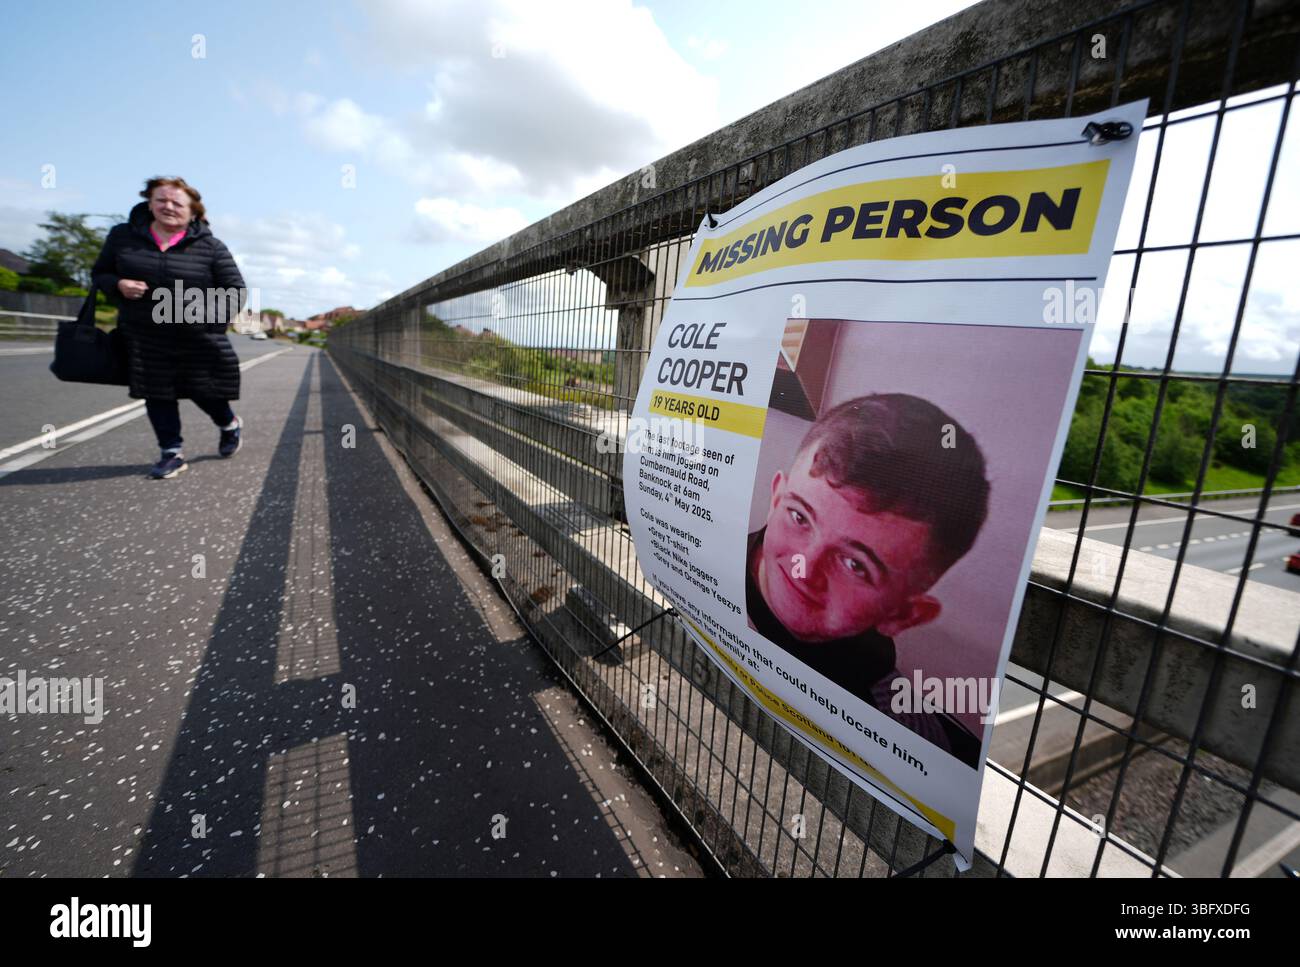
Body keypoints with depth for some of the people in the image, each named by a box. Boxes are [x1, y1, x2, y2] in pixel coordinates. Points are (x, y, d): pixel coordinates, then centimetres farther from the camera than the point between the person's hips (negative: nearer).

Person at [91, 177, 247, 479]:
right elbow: (100, 273, 13)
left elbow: (235, 289, -3)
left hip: (198, 340, -3)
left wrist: (214, 318, -14)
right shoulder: (122, 236, 3)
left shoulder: (210, 246, -5)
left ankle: (230, 425, 37)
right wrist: (117, 285, -11)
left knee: (203, 390, 7)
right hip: (145, 338, 3)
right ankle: (172, 452, 13)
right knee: (157, 394, 4)